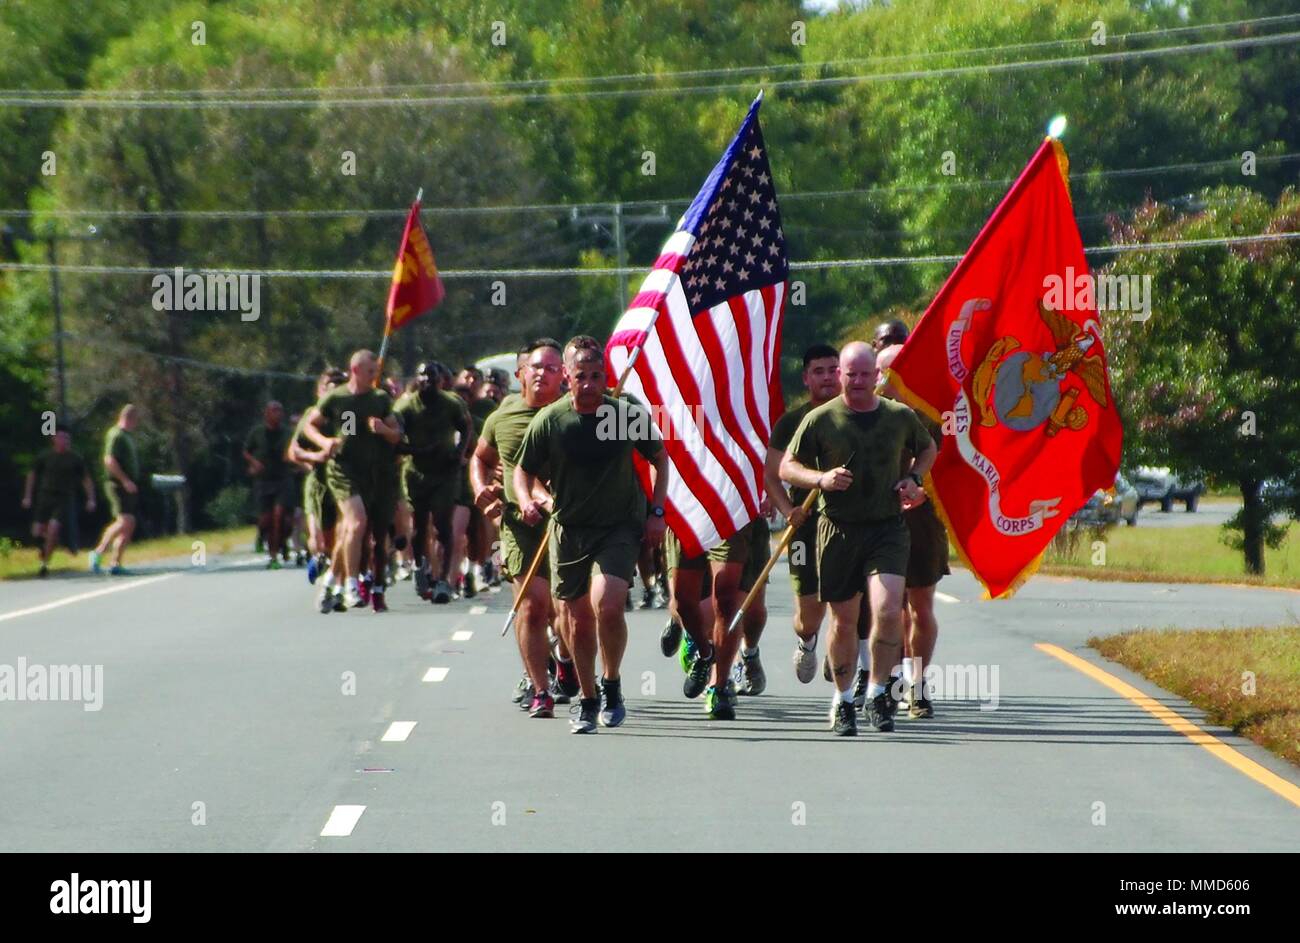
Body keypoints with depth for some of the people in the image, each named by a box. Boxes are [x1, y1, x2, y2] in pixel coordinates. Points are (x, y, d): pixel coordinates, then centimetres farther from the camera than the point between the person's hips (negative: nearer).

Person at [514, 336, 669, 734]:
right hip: (568, 529, 2)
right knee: (578, 620, 6)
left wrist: (656, 512, 2)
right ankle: (588, 701, 25)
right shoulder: (548, 421, -6)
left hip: (620, 526, -2)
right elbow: (524, 471, 4)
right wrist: (528, 500, -18)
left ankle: (612, 685, 2)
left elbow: (660, 457, 9)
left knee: (607, 605, -21)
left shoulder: (630, 414, -6)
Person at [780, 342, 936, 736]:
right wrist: (821, 479, -15)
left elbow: (928, 449, 25)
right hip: (838, 528, 0)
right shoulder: (820, 419, -1)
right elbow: (786, 467, 3)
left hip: (888, 528, 0)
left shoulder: (901, 416, 5)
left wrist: (913, 478, 5)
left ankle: (878, 693, -1)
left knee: (888, 610, -17)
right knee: (844, 620, 7)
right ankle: (843, 700, 23)